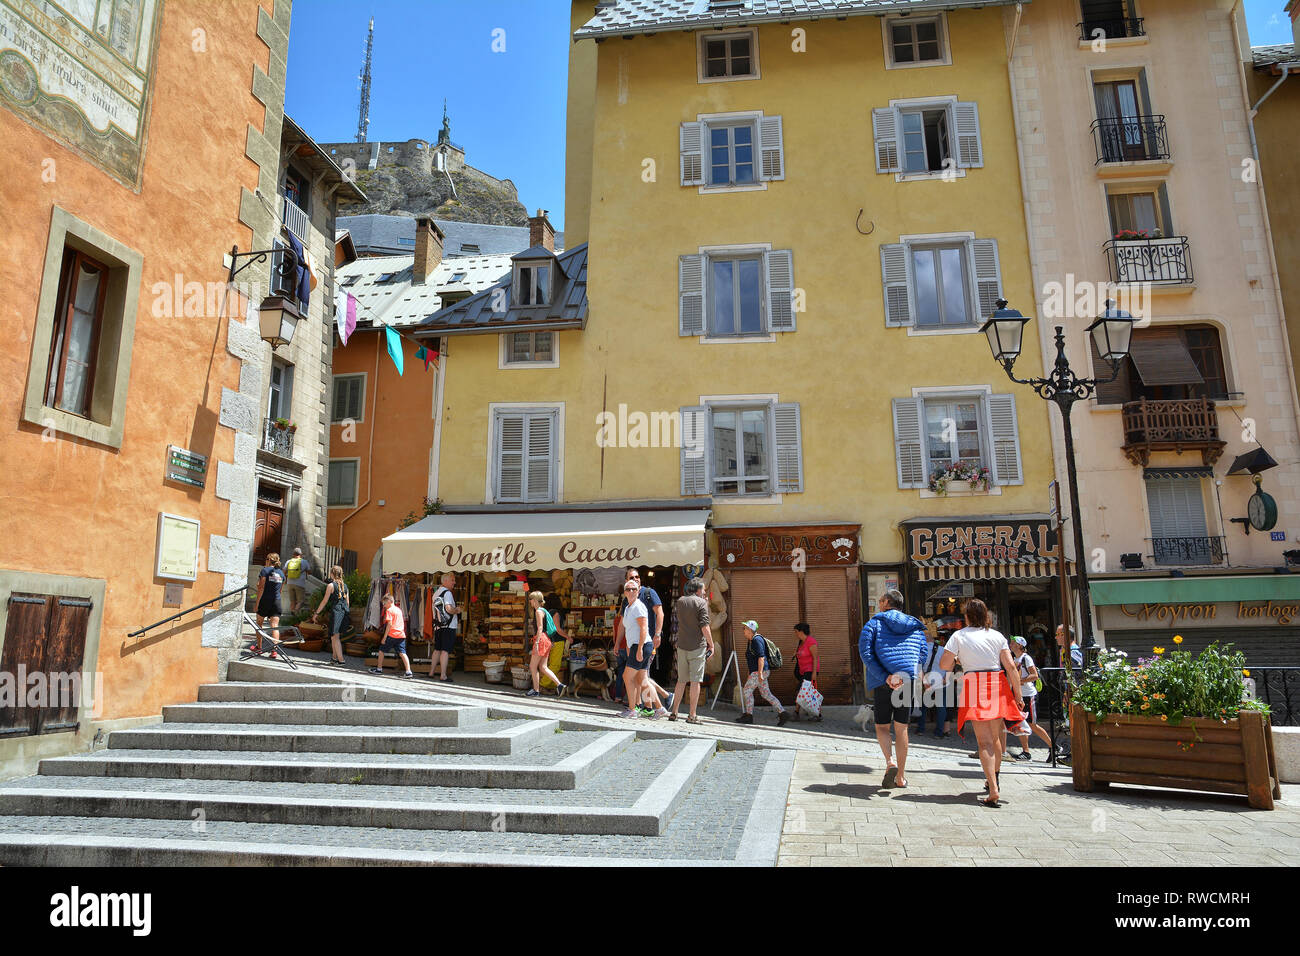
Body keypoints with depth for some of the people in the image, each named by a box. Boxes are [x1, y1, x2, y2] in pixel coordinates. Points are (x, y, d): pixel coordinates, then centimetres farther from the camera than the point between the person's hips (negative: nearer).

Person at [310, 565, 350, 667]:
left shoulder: (331, 585, -6)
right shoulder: (345, 586, 12)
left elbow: (324, 601, -5)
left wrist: (316, 613, 3)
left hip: (335, 612, -6)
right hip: (344, 613, 6)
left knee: (335, 637, -2)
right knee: (334, 636, 19)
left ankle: (341, 660, -8)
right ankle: (334, 658, 26)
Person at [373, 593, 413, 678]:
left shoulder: (389, 610, -4)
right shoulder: (399, 609, 18)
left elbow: (389, 624, -12)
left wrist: (384, 637, -11)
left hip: (392, 635, -6)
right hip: (401, 635, 6)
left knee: (381, 650, 13)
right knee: (402, 653, 0)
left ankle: (379, 669, 22)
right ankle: (408, 671, -12)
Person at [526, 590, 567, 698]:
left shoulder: (539, 611, -9)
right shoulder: (543, 611, 19)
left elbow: (540, 628, -18)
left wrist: (536, 643, -23)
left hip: (541, 640, -9)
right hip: (546, 641, 9)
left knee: (533, 666, -1)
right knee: (543, 667, 7)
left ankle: (536, 691, 2)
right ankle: (560, 685, -2)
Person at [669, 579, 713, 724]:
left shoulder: (679, 601, 9)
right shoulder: (701, 602, -7)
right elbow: (704, 626, -12)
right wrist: (711, 645, -6)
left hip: (682, 645, 5)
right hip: (697, 645, -5)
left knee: (681, 680, 13)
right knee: (695, 680, -1)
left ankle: (674, 712, 13)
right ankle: (692, 716, -1)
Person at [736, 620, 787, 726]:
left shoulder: (757, 640, -14)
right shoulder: (750, 641, 18)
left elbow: (761, 657, -21)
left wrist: (760, 673, -25)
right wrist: (750, 674, 26)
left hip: (760, 671, -10)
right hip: (756, 671, 10)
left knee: (747, 690, -4)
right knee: (766, 693, 7)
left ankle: (748, 715, 2)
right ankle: (782, 713, 5)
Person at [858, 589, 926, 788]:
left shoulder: (873, 624, 5)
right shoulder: (916, 627, 16)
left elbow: (865, 653, -9)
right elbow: (923, 656, 5)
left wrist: (885, 677, -14)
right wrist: (902, 675, -7)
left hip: (882, 683, -2)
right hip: (909, 681, 3)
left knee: (881, 726, 12)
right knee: (901, 728, 10)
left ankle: (890, 762, -10)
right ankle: (900, 776, 12)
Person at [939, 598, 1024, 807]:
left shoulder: (959, 636, 0)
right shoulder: (997, 636, 6)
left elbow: (944, 665, -4)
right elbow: (1011, 667, 1)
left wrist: (957, 660, 17)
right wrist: (1018, 695, 6)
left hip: (974, 688, -3)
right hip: (998, 687, 3)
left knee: (984, 741, -5)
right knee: (996, 736, 19)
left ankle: (994, 791, -14)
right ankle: (994, 776, 29)